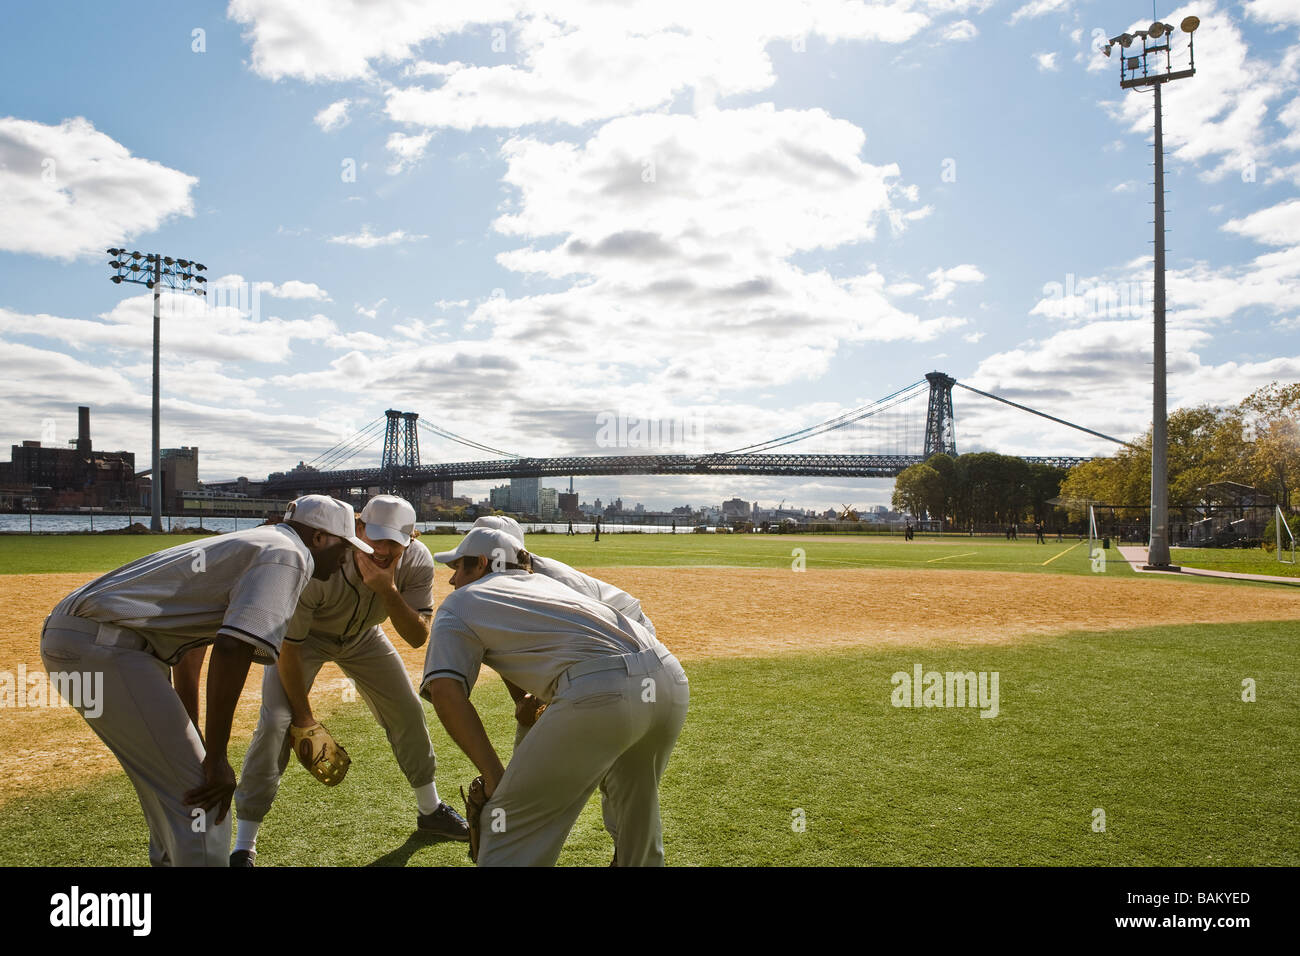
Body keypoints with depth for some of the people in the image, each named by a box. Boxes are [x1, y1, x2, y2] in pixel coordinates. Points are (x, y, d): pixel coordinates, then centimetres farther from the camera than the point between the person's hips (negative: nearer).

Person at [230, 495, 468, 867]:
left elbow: (418, 637, -29)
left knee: (408, 711, 5)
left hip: (362, 637, 4)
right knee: (275, 722, -19)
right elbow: (288, 645, -28)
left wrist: (387, 590, -46)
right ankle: (243, 847, -5)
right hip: (304, 635, -4)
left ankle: (430, 810, 28)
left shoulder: (417, 562, -29)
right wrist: (303, 717, -18)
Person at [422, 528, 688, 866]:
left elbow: (445, 692, 2)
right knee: (637, 804, 32)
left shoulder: (459, 603, 16)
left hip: (598, 692, -7)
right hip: (670, 678, 7)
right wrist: (540, 698, 50)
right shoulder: (543, 581, 34)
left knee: (512, 823, 9)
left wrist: (492, 773, 2)